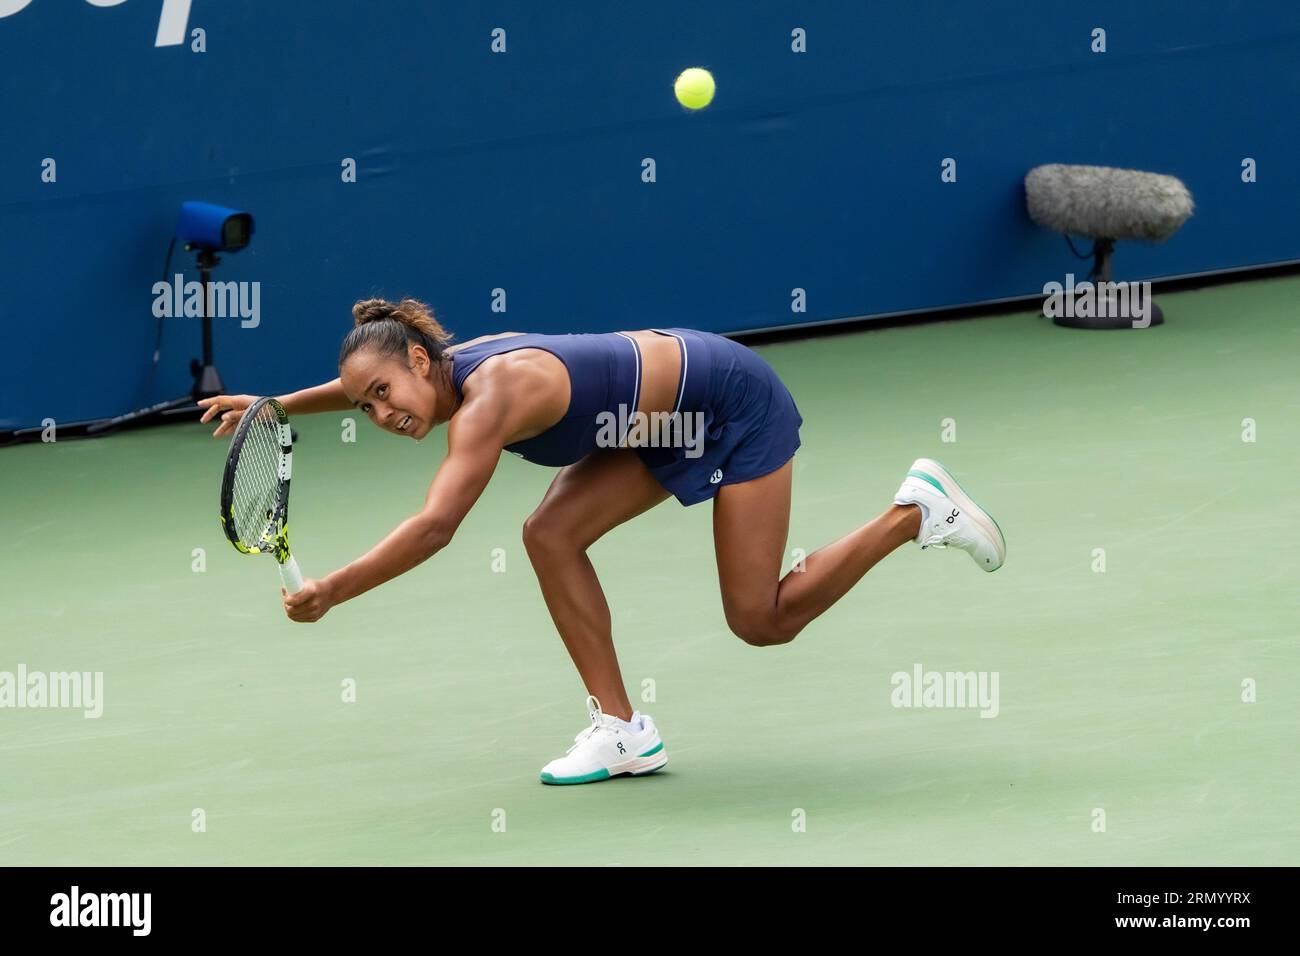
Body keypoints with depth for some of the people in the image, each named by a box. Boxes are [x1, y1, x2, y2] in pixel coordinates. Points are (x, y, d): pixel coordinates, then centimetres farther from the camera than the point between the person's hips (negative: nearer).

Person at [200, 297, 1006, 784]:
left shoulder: (491, 396, -33)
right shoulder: (450, 370, -7)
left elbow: (435, 527, -42)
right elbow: (366, 377, 19)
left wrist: (330, 593, -38)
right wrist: (278, 407, 14)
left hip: (735, 406, -9)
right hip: (671, 426, 9)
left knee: (762, 621, -5)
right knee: (553, 535, -6)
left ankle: (918, 512, 9)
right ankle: (622, 730, 1)